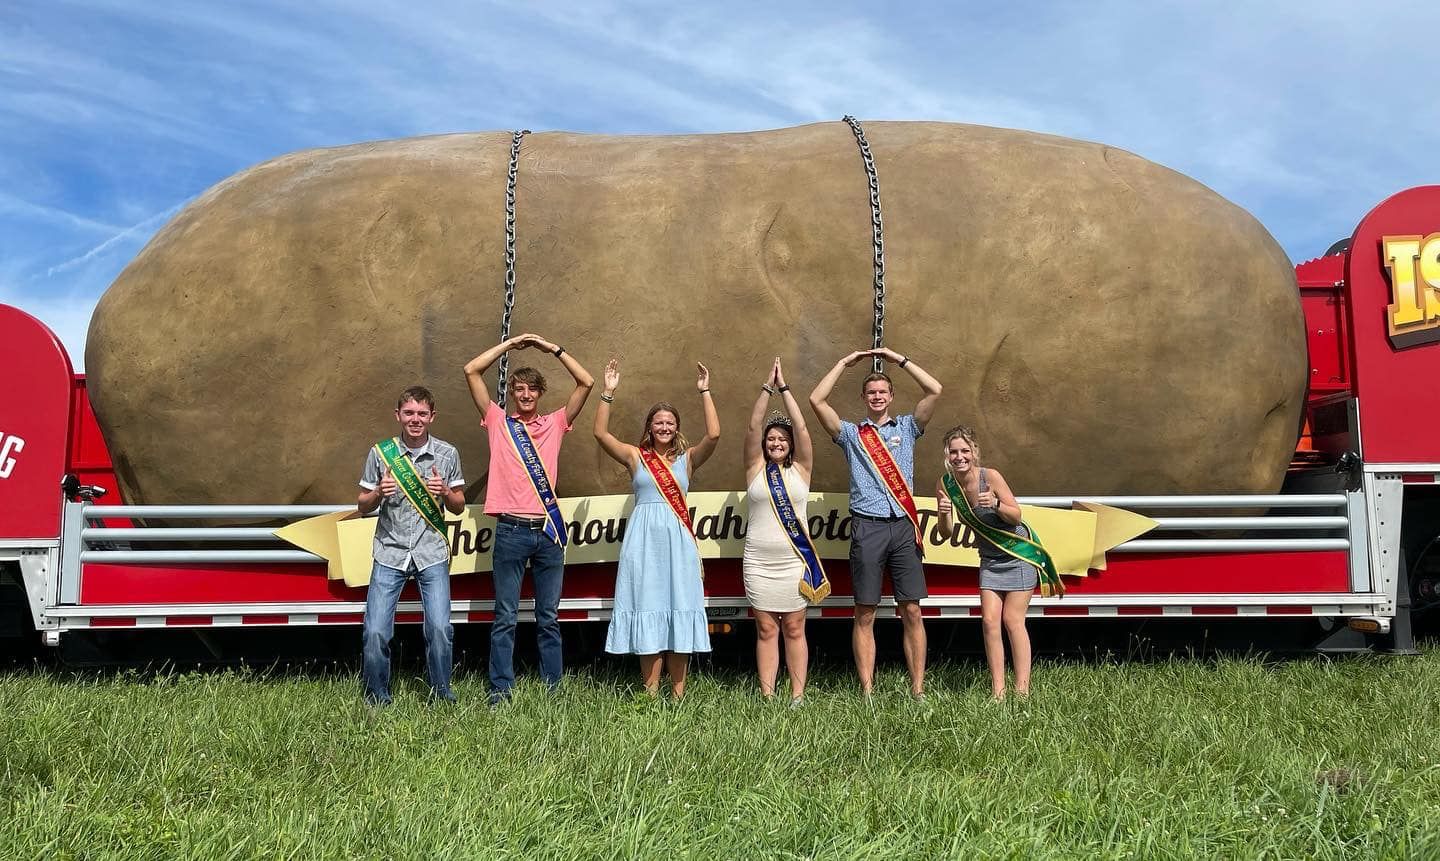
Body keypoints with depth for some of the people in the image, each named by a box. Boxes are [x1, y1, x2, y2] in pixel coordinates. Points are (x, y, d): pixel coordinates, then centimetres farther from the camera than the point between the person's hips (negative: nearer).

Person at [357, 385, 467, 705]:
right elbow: (362, 507, 8)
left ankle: (441, 694, 13)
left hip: (432, 554, 0)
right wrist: (378, 493, -13)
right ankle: (377, 698, 15)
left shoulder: (447, 454, 2)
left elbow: (459, 507, 10)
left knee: (440, 628, -8)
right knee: (375, 632, -5)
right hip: (389, 552, 0)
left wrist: (445, 492, -12)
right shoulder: (380, 452, 1)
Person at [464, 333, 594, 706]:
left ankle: (552, 688, 13)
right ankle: (500, 689, 7)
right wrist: (510, 344, 8)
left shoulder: (554, 423, 12)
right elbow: (471, 371, 3)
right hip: (511, 531, -2)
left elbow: (586, 382, 6)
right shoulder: (498, 421, 9)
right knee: (505, 616, 1)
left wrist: (552, 348, 7)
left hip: (549, 531, 2)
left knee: (549, 617, 8)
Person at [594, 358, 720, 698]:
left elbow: (714, 435, -8)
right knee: (647, 609, 0)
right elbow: (601, 433, -4)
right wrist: (608, 392, -8)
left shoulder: (687, 458, 8)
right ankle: (651, 692, 2)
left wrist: (704, 392, -8)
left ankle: (678, 691, 5)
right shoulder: (635, 456, 8)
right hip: (643, 538, 0)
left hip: (677, 539, 0)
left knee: (679, 608, 1)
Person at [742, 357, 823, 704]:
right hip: (758, 561, 0)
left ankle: (798, 696, 6)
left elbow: (801, 428, -3)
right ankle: (767, 697, 5)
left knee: (794, 629, 3)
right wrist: (767, 387, -6)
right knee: (766, 629, 3)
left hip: (795, 560, 0)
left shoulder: (800, 469, 7)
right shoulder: (756, 468, 7)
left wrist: (784, 387, -3)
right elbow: (753, 426, -2)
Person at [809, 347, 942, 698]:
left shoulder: (907, 427, 16)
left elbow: (934, 391, 4)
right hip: (867, 526, -1)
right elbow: (816, 399, 2)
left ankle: (918, 689, 2)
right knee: (865, 614, 0)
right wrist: (844, 363, 10)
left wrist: (897, 359, 7)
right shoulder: (851, 433, 13)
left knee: (911, 611, -1)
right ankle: (867, 692, 3)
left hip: (904, 525, 1)